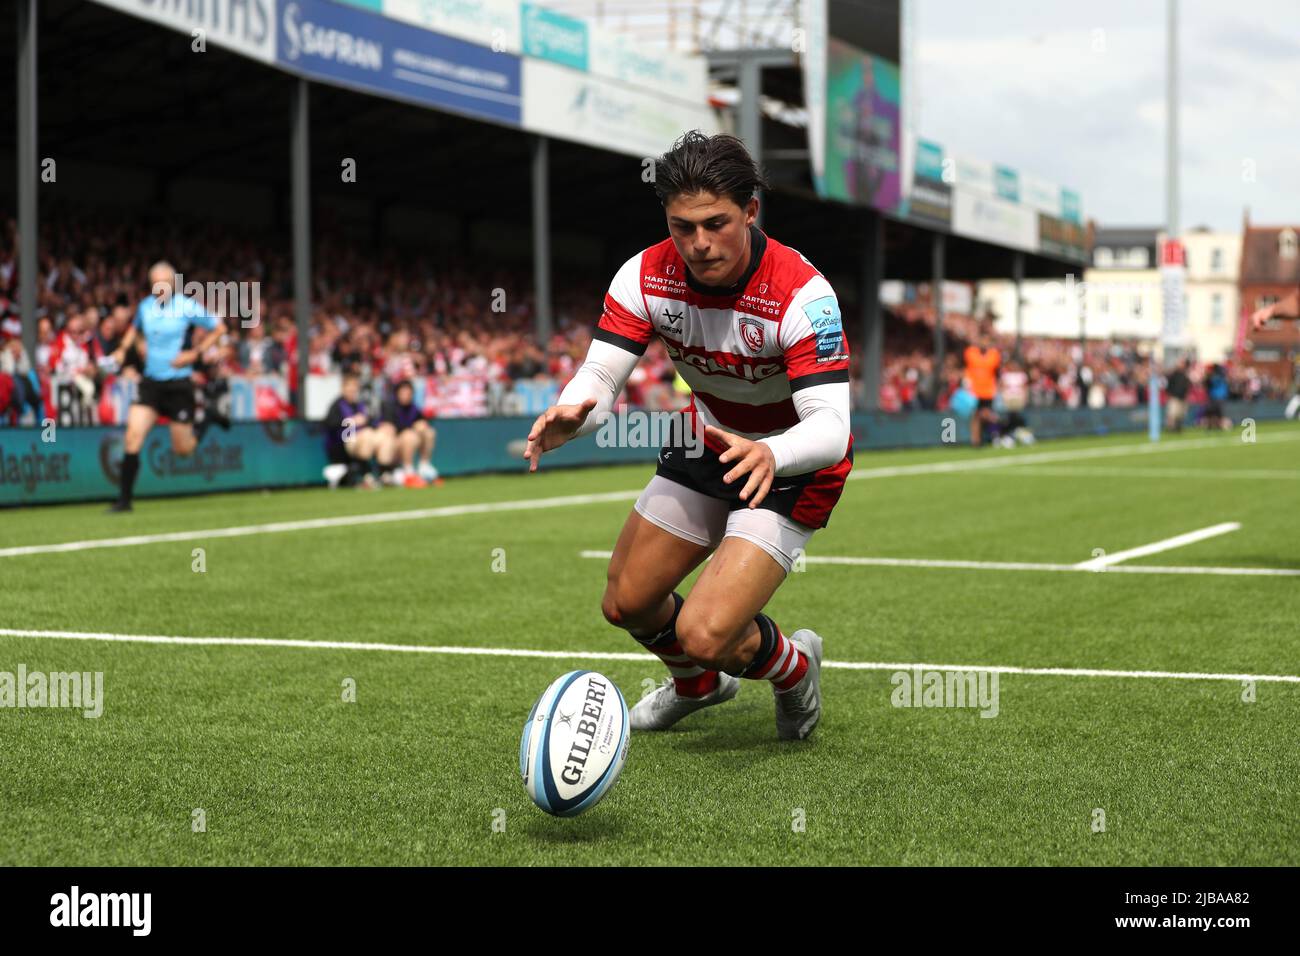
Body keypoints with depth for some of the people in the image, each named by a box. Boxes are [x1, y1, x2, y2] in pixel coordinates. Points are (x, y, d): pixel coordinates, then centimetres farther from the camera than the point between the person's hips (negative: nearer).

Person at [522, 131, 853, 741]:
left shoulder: (801, 292, -32)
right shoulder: (647, 276, -18)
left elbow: (831, 426, -38)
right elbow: (601, 374, -23)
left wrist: (770, 456, -60)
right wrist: (570, 414, -48)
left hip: (793, 464, -6)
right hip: (706, 442, 6)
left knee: (704, 635, -19)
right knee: (626, 604, 11)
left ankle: (793, 666, 17)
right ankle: (699, 684, 45)